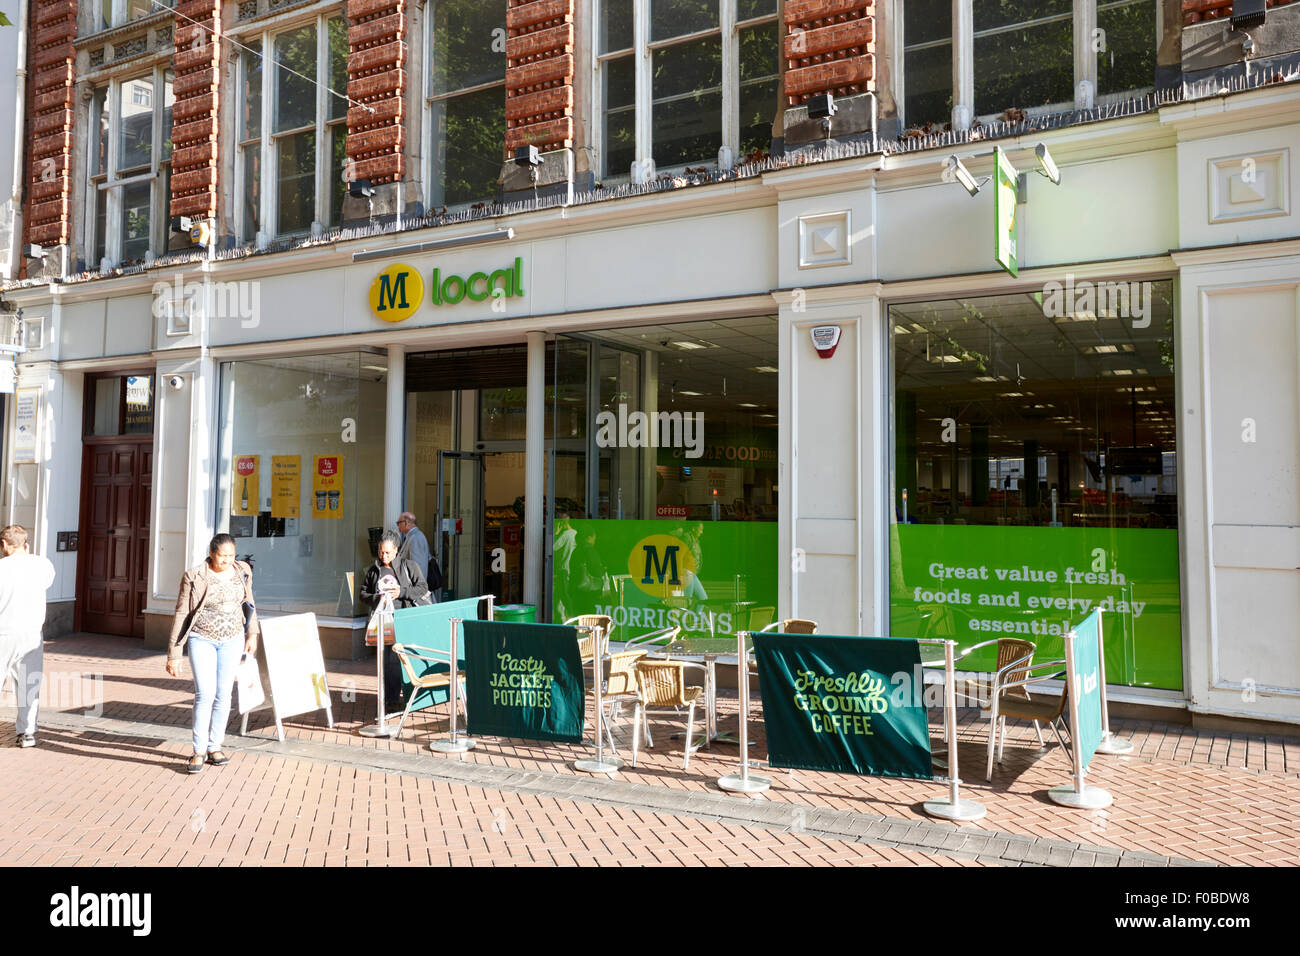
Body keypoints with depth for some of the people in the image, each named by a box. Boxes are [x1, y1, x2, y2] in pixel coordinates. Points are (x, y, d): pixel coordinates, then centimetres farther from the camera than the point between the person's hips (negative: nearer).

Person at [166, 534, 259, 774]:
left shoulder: (241, 571, -1)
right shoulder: (195, 577, -13)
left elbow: (248, 602, 15)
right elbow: (181, 615, -10)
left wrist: (252, 633, 15)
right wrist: (173, 655, -10)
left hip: (231, 640, 4)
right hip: (202, 640, -4)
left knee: (224, 694, 6)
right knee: (205, 694, -12)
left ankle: (214, 746, 18)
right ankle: (199, 752, -1)